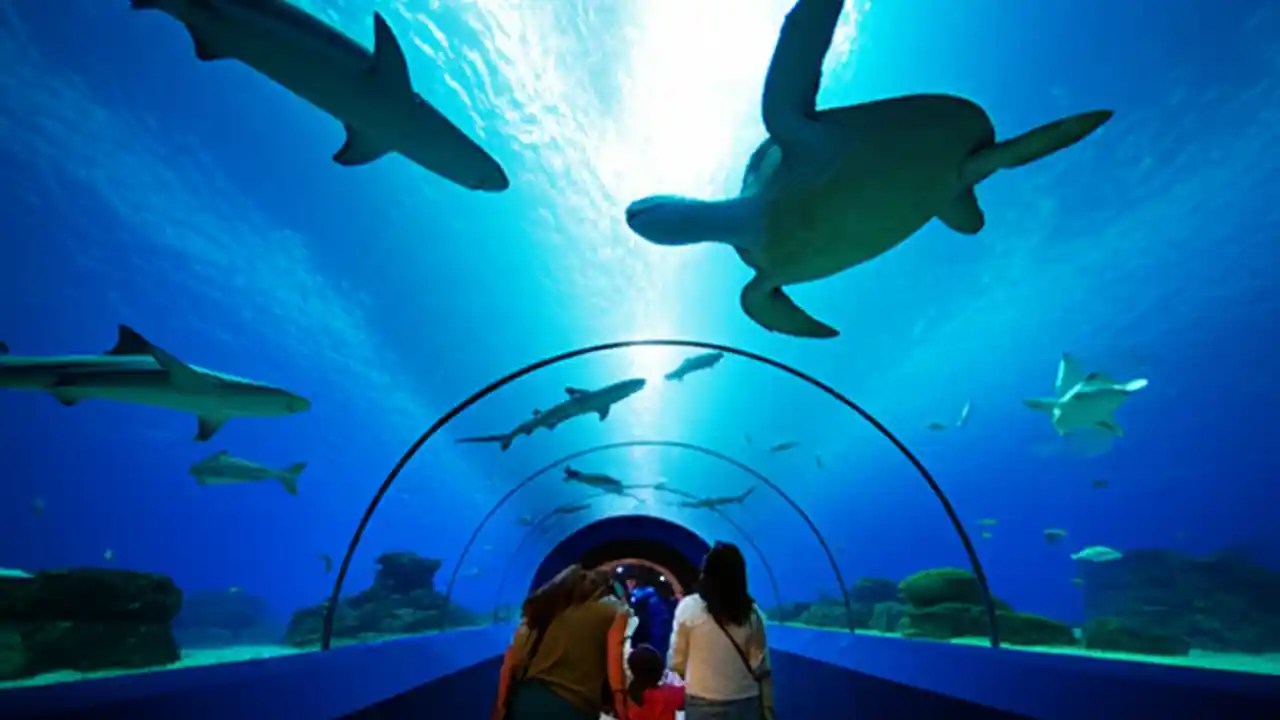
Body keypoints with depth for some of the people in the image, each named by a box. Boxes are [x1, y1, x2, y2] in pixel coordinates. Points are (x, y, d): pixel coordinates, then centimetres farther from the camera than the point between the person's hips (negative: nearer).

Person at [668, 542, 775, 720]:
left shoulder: (689, 607, -9)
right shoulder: (751, 612, -2)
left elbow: (677, 661, -2)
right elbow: (761, 667, 1)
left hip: (703, 703, -2)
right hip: (744, 703, 2)